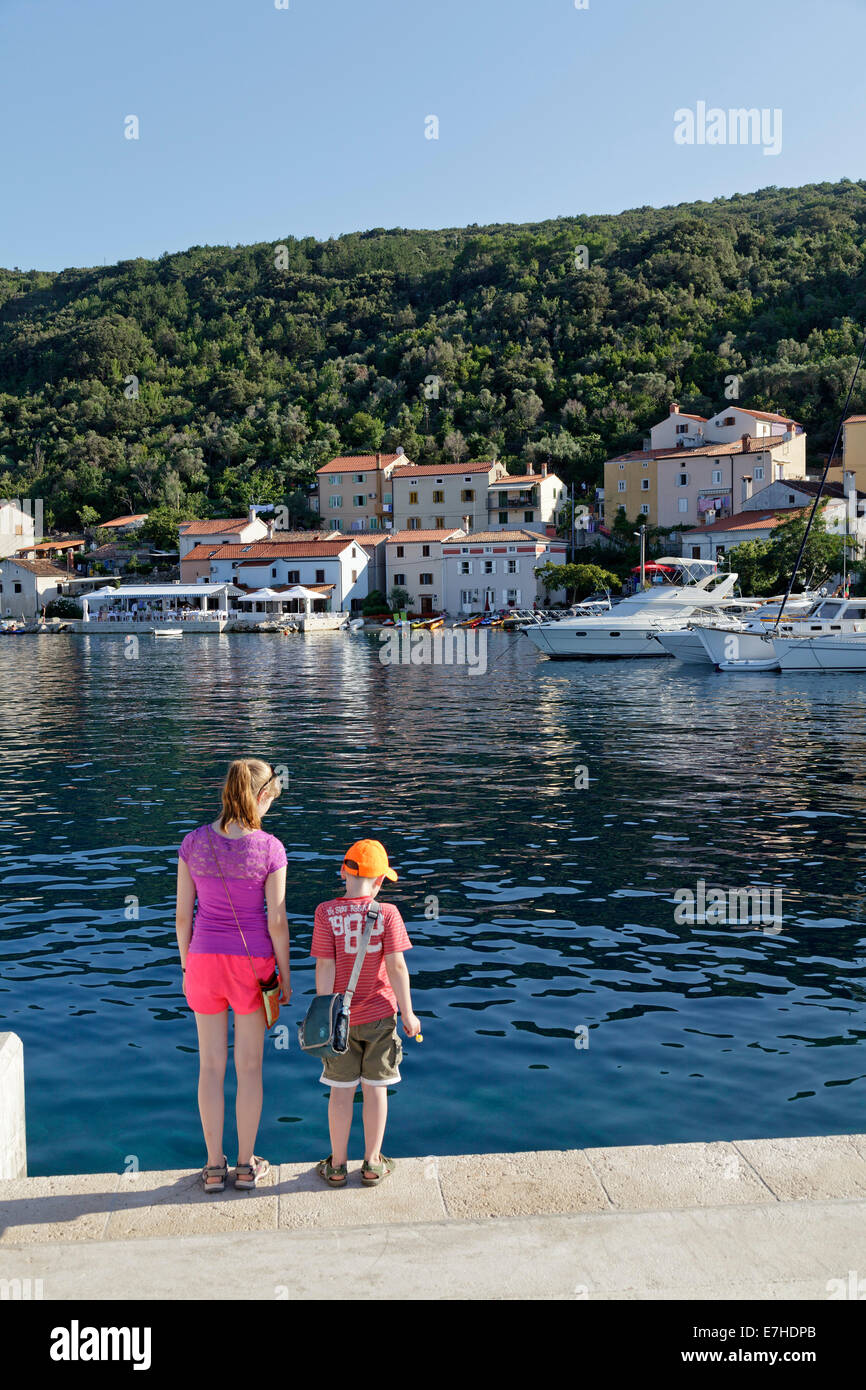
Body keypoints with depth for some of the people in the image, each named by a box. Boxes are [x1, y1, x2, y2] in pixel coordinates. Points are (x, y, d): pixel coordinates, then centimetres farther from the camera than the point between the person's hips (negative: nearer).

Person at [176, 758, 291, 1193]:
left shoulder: (193, 842, -7)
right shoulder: (269, 848, -15)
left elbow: (183, 915, -2)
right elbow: (276, 921, -11)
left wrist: (187, 966, 11)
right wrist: (284, 975, 1)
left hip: (205, 960, 2)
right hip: (252, 963, -2)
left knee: (211, 1065, 15)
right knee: (249, 1066, 13)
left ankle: (215, 1166, 24)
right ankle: (246, 1165, 24)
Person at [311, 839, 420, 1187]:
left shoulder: (326, 913, -11)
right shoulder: (387, 913, -12)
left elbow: (324, 967, -12)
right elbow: (396, 966, -13)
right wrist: (407, 1014, -4)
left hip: (341, 1015, 1)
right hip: (379, 1014, 0)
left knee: (342, 1090, 11)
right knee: (375, 1088, 11)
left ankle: (337, 1166, 22)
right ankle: (372, 1164, 20)